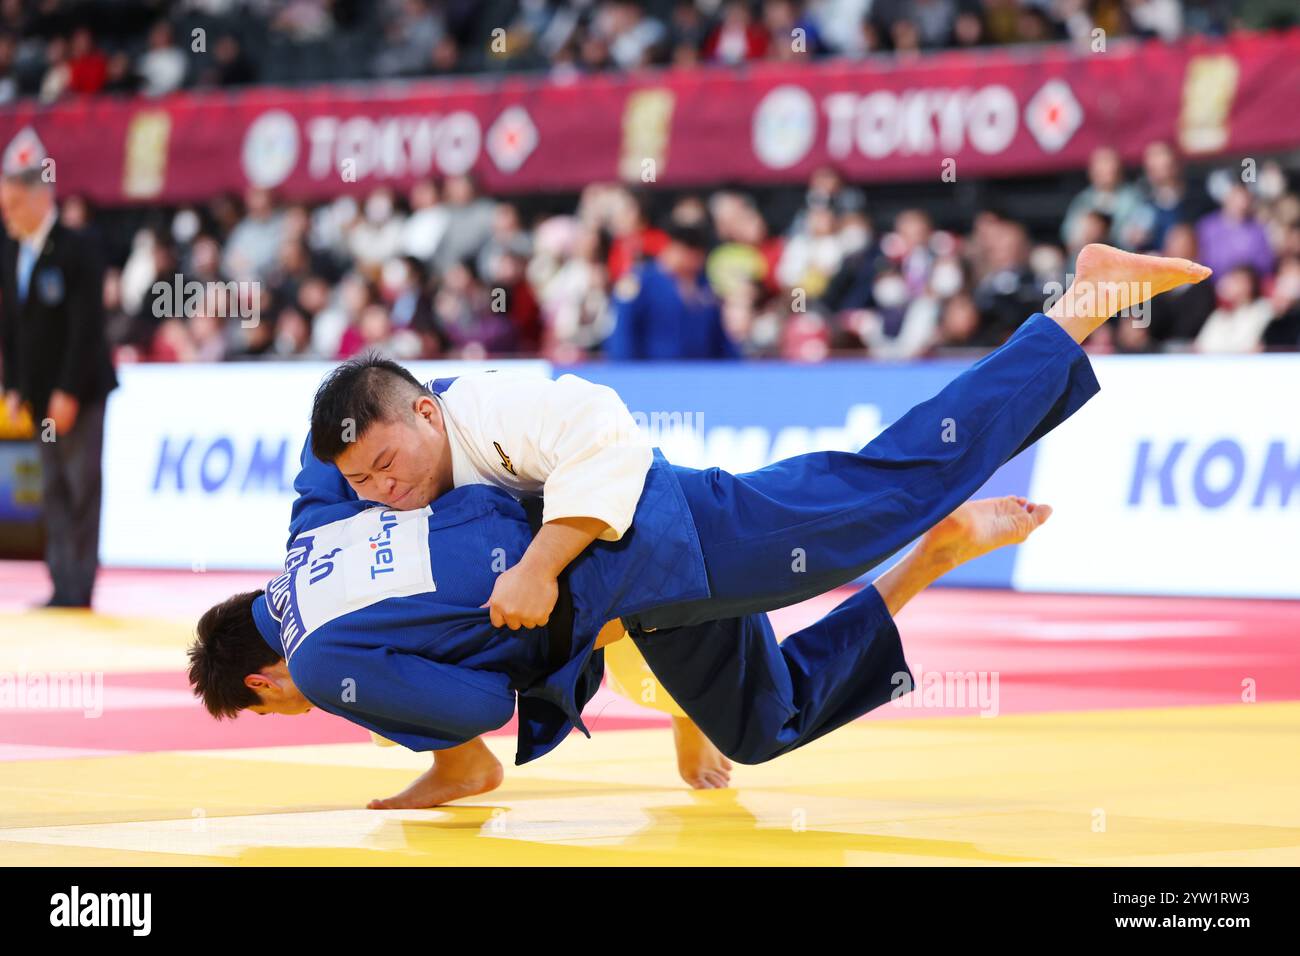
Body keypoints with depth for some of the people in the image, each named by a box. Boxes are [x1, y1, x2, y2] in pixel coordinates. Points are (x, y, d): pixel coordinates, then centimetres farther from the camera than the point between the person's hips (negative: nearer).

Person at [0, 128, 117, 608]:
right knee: (53, 492, 8)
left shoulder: (75, 251, -12)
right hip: (42, 396, 7)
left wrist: (68, 393, -17)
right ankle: (63, 587, 11)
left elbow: (86, 328, -16)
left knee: (82, 489, -5)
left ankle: (79, 590, -4)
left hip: (80, 394, -7)